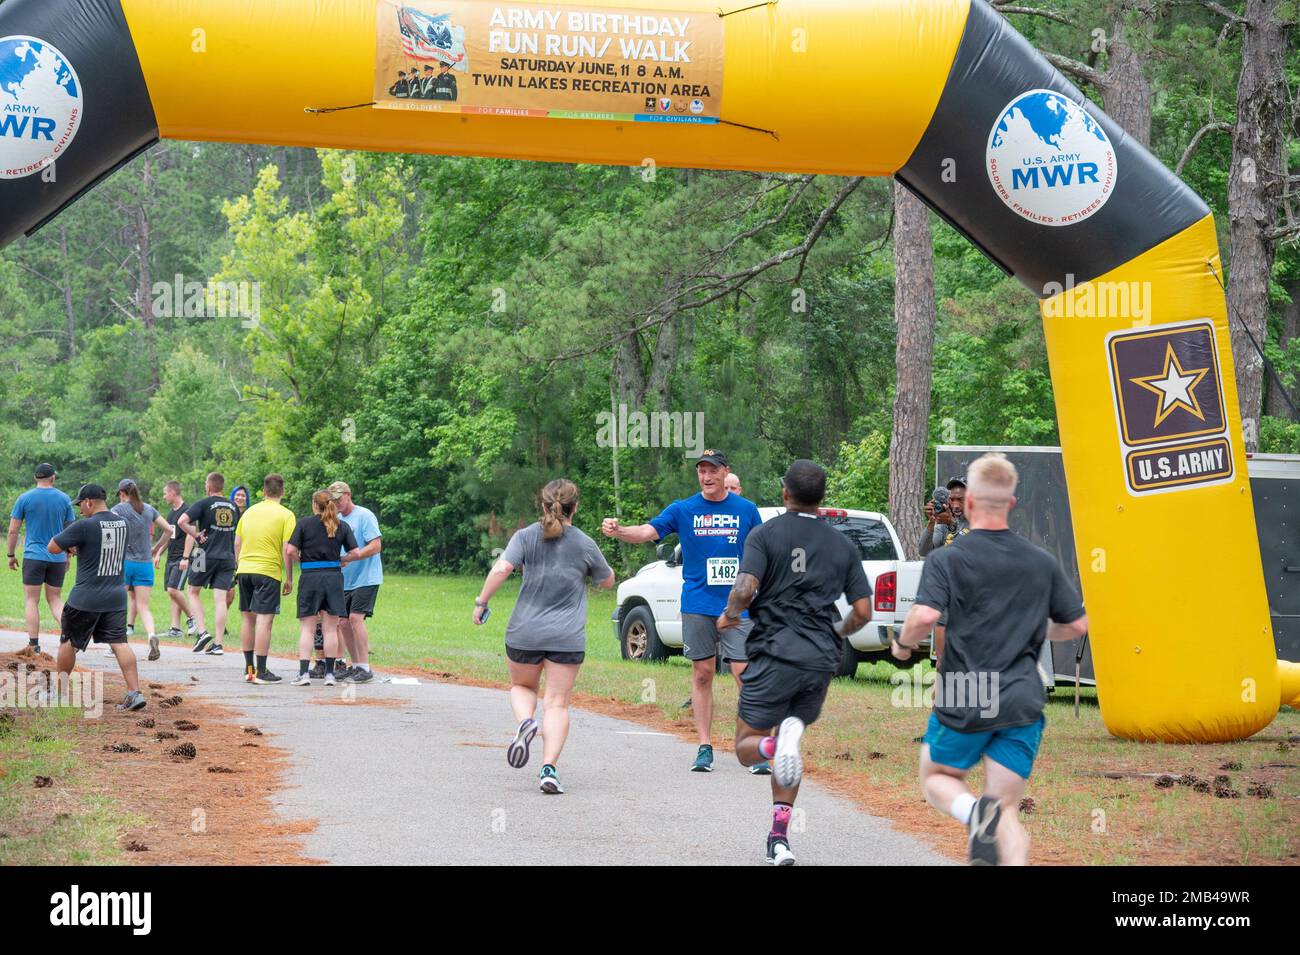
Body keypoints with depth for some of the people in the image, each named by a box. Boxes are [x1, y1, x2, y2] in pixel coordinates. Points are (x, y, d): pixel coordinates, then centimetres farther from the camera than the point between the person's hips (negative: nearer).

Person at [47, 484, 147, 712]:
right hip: (116, 598, 5)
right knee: (120, 643, 0)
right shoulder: (122, 523, 4)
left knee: (69, 642, 13)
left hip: (85, 599, -5)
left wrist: (68, 544, 8)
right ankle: (134, 692, -12)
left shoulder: (84, 526, -16)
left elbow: (52, 547, -10)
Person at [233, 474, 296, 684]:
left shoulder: (249, 511, 11)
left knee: (247, 618, 12)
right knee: (264, 620, -6)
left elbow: (237, 543, 15)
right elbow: (287, 549, -9)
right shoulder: (285, 515, -4)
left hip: (244, 569, 5)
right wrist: (289, 578, -1)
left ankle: (248, 669, 17)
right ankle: (261, 672, -8)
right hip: (268, 572, -5)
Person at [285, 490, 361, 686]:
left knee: (307, 629, 3)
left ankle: (304, 673, -5)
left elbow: (290, 551, -7)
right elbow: (355, 552, 0)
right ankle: (329, 673, 7)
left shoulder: (304, 523, -1)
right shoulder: (342, 526, 5)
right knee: (330, 629, 7)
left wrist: (289, 577, 7)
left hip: (310, 577, -2)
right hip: (333, 577, 2)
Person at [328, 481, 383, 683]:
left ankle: (365, 669, -14)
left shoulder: (364, 516, -9)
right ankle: (355, 666, 15)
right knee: (343, 623, 5)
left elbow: (376, 546, -16)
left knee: (355, 617, -16)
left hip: (366, 578, -8)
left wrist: (349, 558, -24)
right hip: (345, 581, 8)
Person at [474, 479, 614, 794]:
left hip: (524, 632, 0)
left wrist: (481, 603, -5)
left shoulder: (526, 536, -2)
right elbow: (607, 582, 14)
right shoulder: (585, 544, 0)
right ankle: (549, 768, -12)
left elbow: (501, 569, -15)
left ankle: (526, 721, -9)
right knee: (557, 703, 2)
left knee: (522, 686, 23)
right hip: (567, 637, 0)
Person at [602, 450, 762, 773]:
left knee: (745, 673, -8)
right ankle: (705, 747, 10)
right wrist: (618, 531, -29)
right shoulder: (683, 510, 3)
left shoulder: (746, 510, 5)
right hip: (697, 606, 1)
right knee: (702, 674, 4)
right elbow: (648, 531, -9)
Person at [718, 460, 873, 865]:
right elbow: (863, 611, 6)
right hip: (821, 662, 4)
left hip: (775, 654, -4)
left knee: (747, 746, 7)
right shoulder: (843, 545, 9)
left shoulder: (765, 534, -2)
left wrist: (729, 614, 7)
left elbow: (745, 589, -15)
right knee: (787, 743, 19)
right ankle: (779, 838, 7)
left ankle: (779, 745, -28)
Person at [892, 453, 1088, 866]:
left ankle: (974, 812, -14)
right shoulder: (1042, 562, 7)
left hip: (964, 703, -3)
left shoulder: (947, 559, -5)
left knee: (936, 779, 20)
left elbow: (925, 616, -20)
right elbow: (1077, 624, 15)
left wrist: (903, 644, 1)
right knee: (1008, 811, 5)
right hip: (1023, 703, 3)